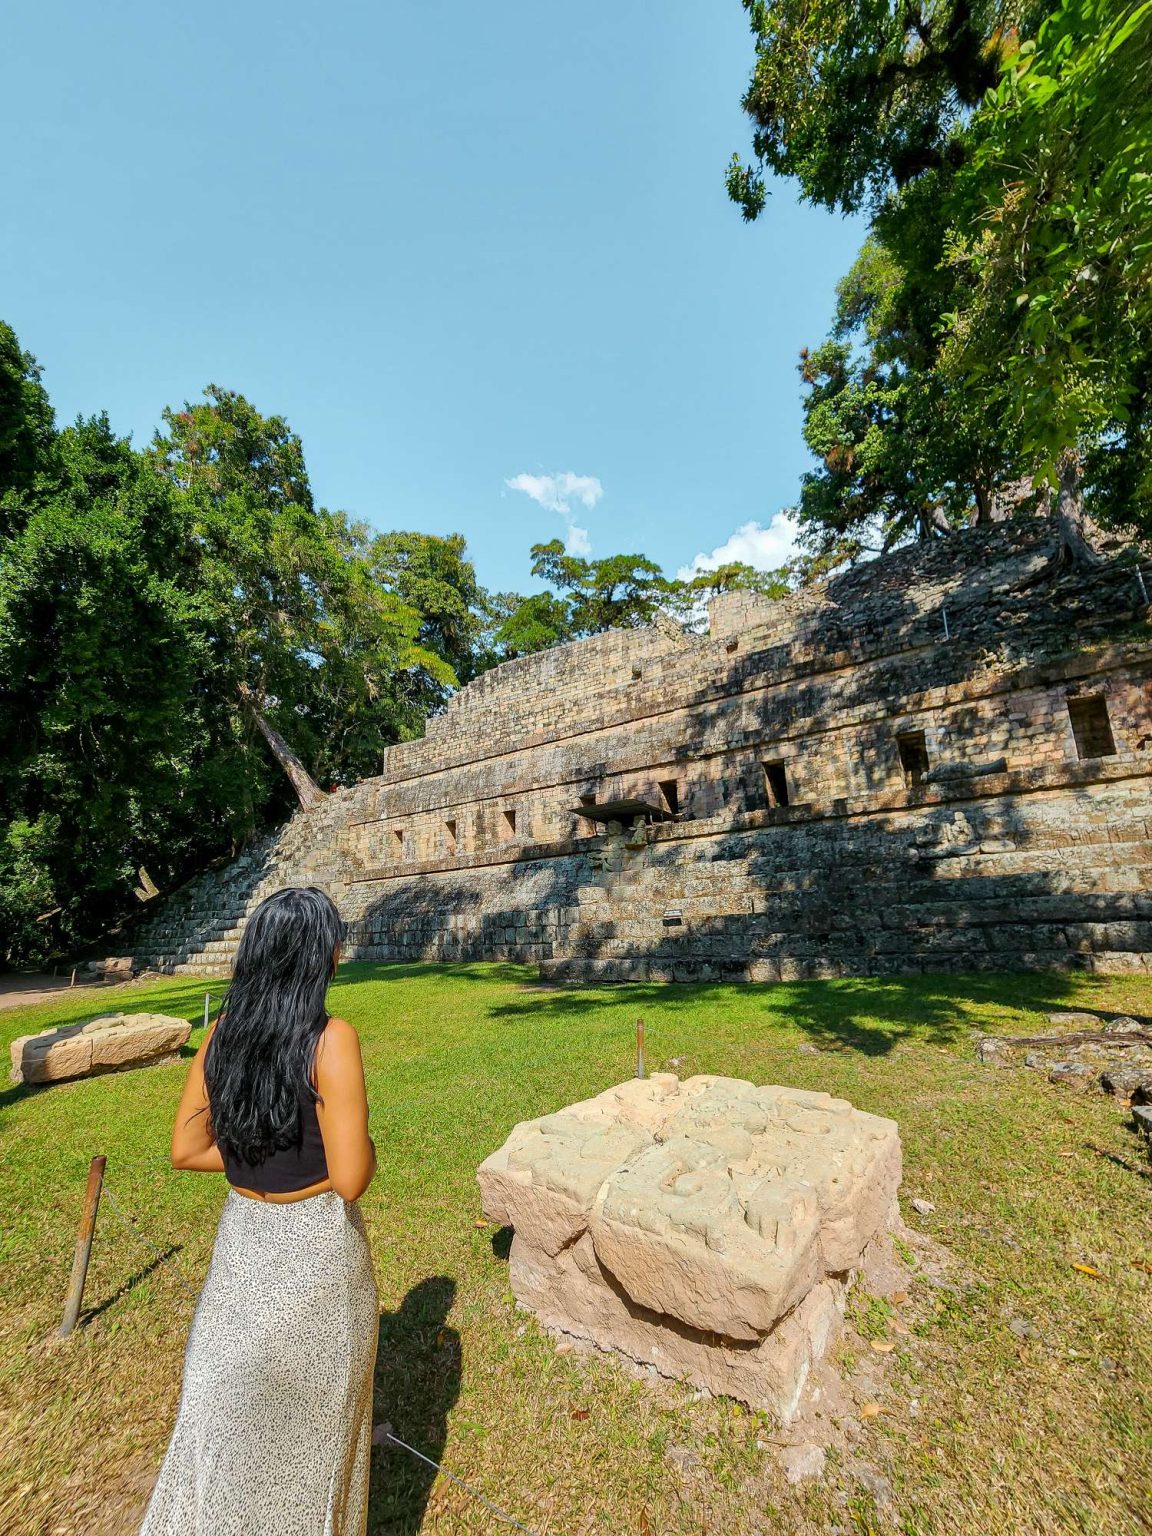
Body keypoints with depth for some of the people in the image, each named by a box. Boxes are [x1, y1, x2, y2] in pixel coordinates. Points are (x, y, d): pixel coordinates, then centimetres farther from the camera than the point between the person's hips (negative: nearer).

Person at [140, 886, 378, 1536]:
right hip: (319, 1241, -5)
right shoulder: (331, 1038, -27)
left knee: (229, 1399, 28)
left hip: (244, 1236, 5)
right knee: (316, 1406, 22)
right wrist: (367, 1147, -5)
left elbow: (185, 1150, 1)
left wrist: (268, 1158, 5)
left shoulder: (222, 1033, -9)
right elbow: (350, 1180, -25)